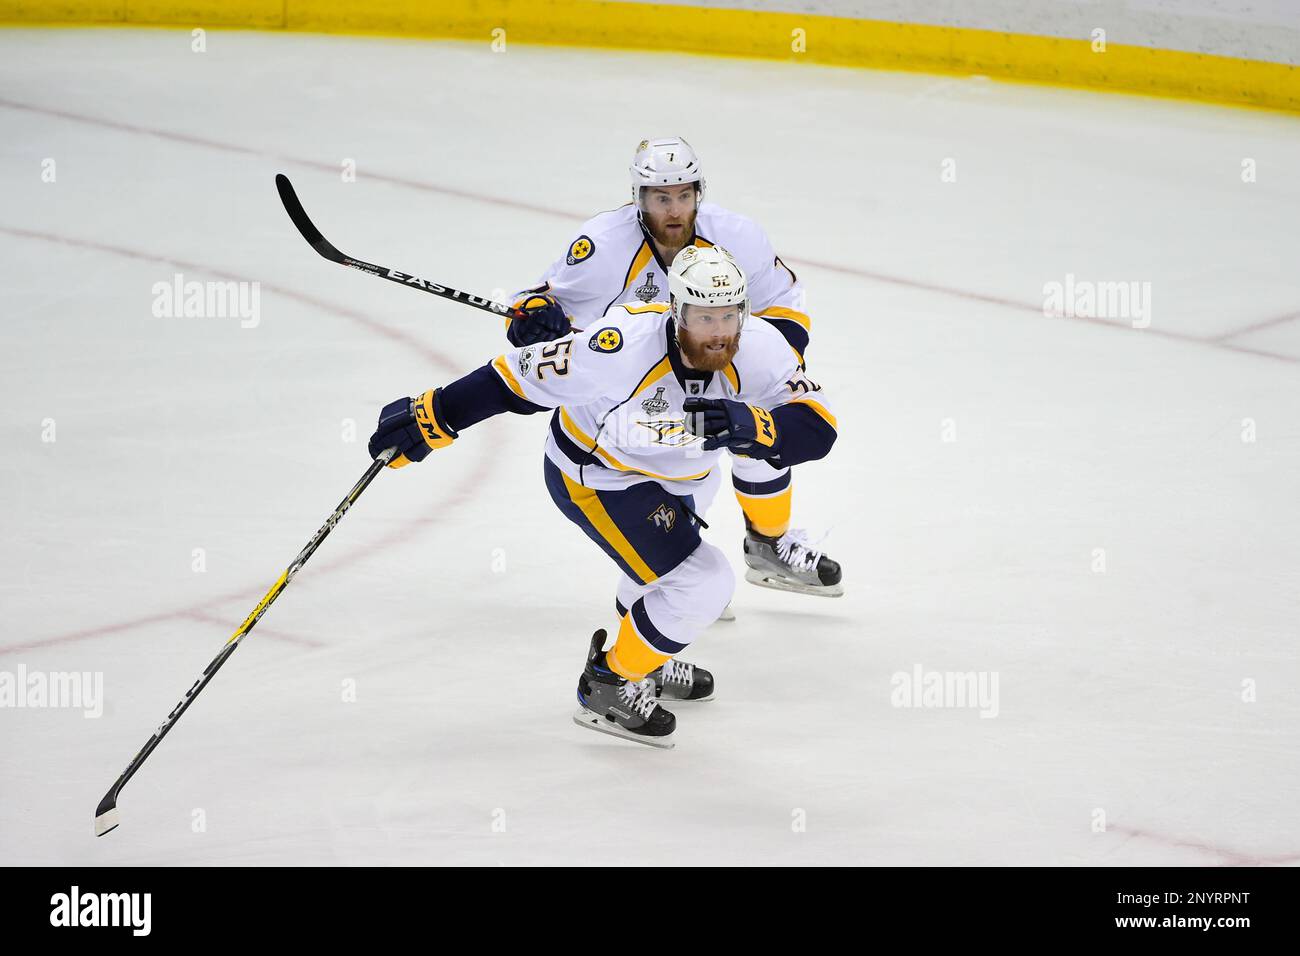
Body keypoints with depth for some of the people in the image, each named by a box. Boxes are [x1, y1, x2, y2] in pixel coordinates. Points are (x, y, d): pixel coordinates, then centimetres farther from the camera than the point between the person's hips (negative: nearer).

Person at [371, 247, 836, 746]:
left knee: (672, 562, 32)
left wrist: (750, 424, -48)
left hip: (666, 472, 7)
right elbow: (520, 377, -28)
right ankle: (608, 686, 3)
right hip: (593, 476, -7)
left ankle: (646, 661, 60)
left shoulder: (758, 348, -25)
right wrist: (430, 416, -24)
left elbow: (817, 428, -29)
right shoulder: (622, 348, -38)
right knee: (703, 584, -16)